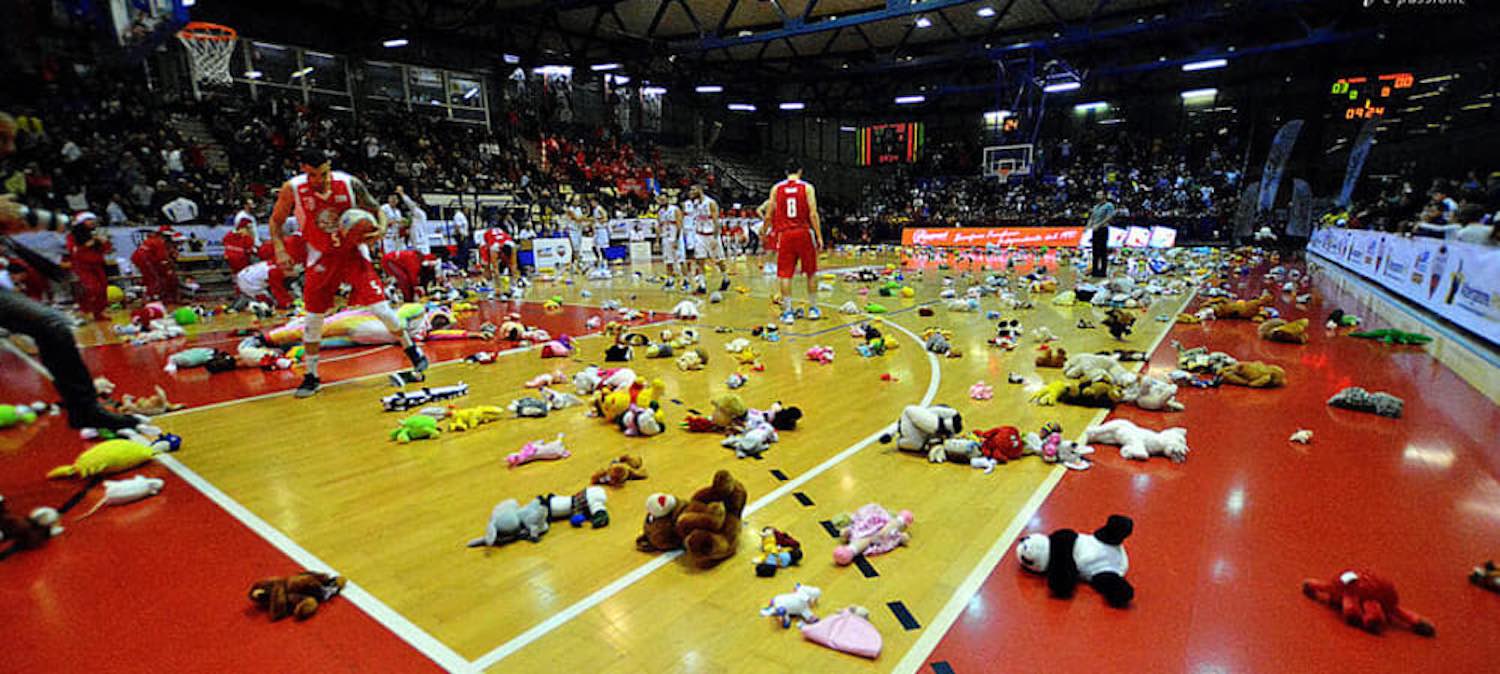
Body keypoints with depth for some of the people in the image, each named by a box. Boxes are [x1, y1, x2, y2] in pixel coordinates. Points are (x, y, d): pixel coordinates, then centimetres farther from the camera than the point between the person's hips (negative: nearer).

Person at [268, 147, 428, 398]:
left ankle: (414, 354, 8)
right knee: (313, 318, 4)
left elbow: (376, 210, -3)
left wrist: (381, 229, -25)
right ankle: (311, 377, 18)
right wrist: (280, 250, -13)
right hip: (321, 258, 2)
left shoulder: (349, 183, -15)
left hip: (353, 252, -1)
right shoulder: (292, 189, -12)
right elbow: (276, 221, 2)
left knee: (380, 307, -9)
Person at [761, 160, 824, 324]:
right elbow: (813, 214, -9)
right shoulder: (807, 187, -1)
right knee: (811, 272, 13)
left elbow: (769, 215, 5)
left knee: (785, 274, 3)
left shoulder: (776, 188, 5)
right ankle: (813, 309, 20)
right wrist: (819, 236, -4)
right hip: (804, 232, -1)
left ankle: (787, 312, -1)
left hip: (784, 234, 1)